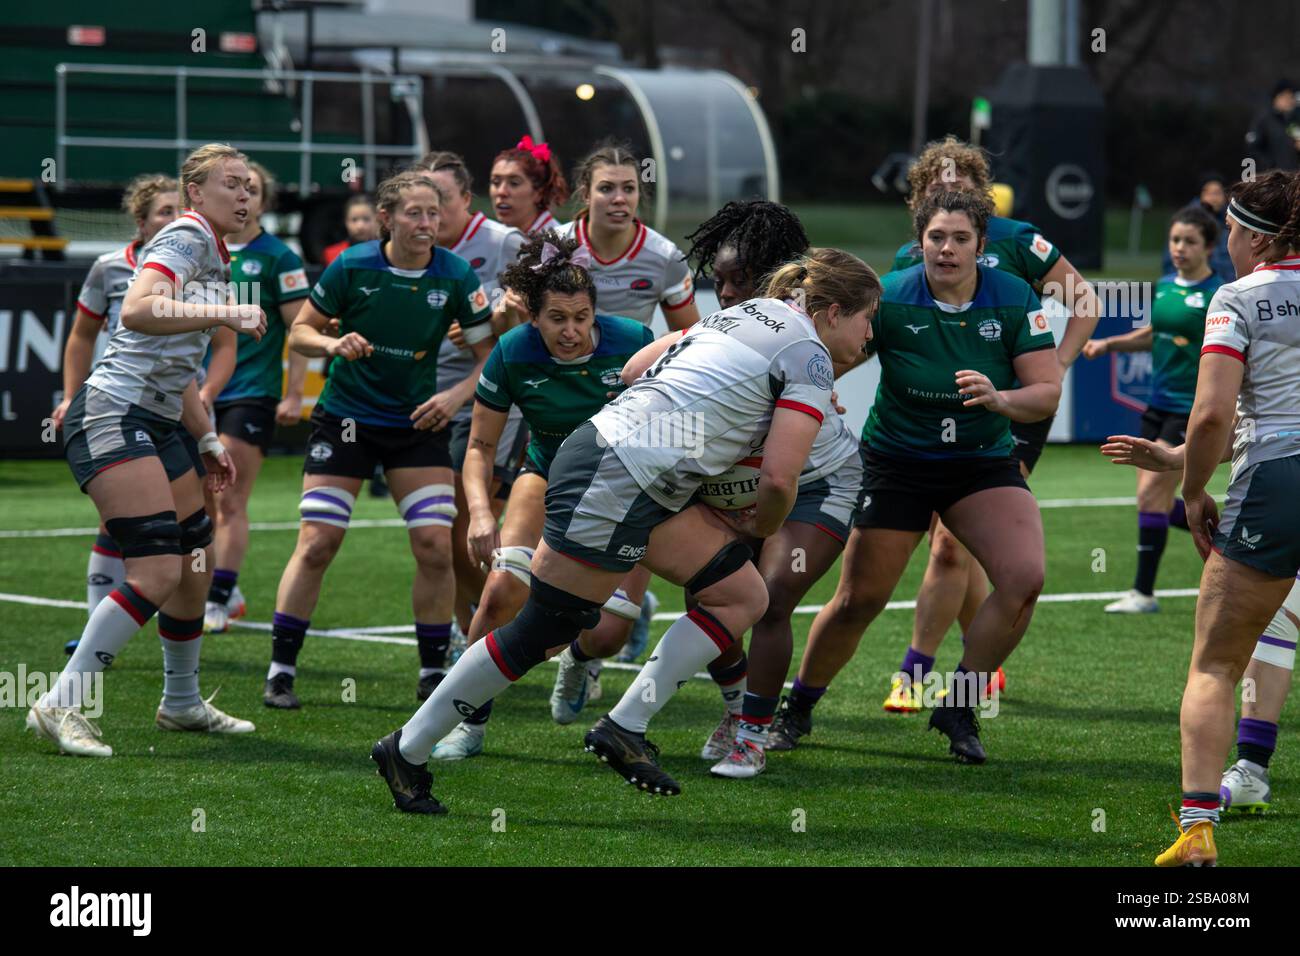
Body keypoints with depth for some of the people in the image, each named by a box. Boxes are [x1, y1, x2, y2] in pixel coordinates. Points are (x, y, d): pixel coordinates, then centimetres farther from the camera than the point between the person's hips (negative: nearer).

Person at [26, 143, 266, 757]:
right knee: (157, 572, -19)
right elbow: (137, 311, -29)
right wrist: (224, 314, -32)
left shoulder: (213, 255, 20)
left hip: (157, 426, 10)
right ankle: (59, 705, -17)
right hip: (114, 415, -10)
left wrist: (208, 440, 27)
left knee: (195, 563, 14)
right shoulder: (184, 238, -10)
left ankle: (182, 703, 31)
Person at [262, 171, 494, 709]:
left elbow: (490, 355, 0)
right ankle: (280, 670, 2)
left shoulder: (455, 276, -8)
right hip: (345, 417, -1)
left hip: (417, 423, 2)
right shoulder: (352, 267, -12)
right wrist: (332, 344, -23)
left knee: (436, 546, -8)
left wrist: (457, 394, -17)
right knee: (316, 543, -8)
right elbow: (300, 332, -2)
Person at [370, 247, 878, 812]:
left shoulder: (745, 314, 19)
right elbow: (779, 478, -14)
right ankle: (406, 750, 7)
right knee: (541, 633, -2)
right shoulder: (810, 357, -7)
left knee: (744, 596, 8)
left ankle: (624, 728, 7)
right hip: (615, 485, -10)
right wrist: (761, 527, 7)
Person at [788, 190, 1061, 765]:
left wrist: (999, 398, -31)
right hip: (897, 463, -2)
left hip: (983, 462, 2)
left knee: (1024, 578, -19)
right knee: (858, 600, -2)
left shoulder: (1014, 299, -10)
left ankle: (957, 710, -1)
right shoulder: (889, 298, -14)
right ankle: (798, 707, 24)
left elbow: (1047, 393, -11)